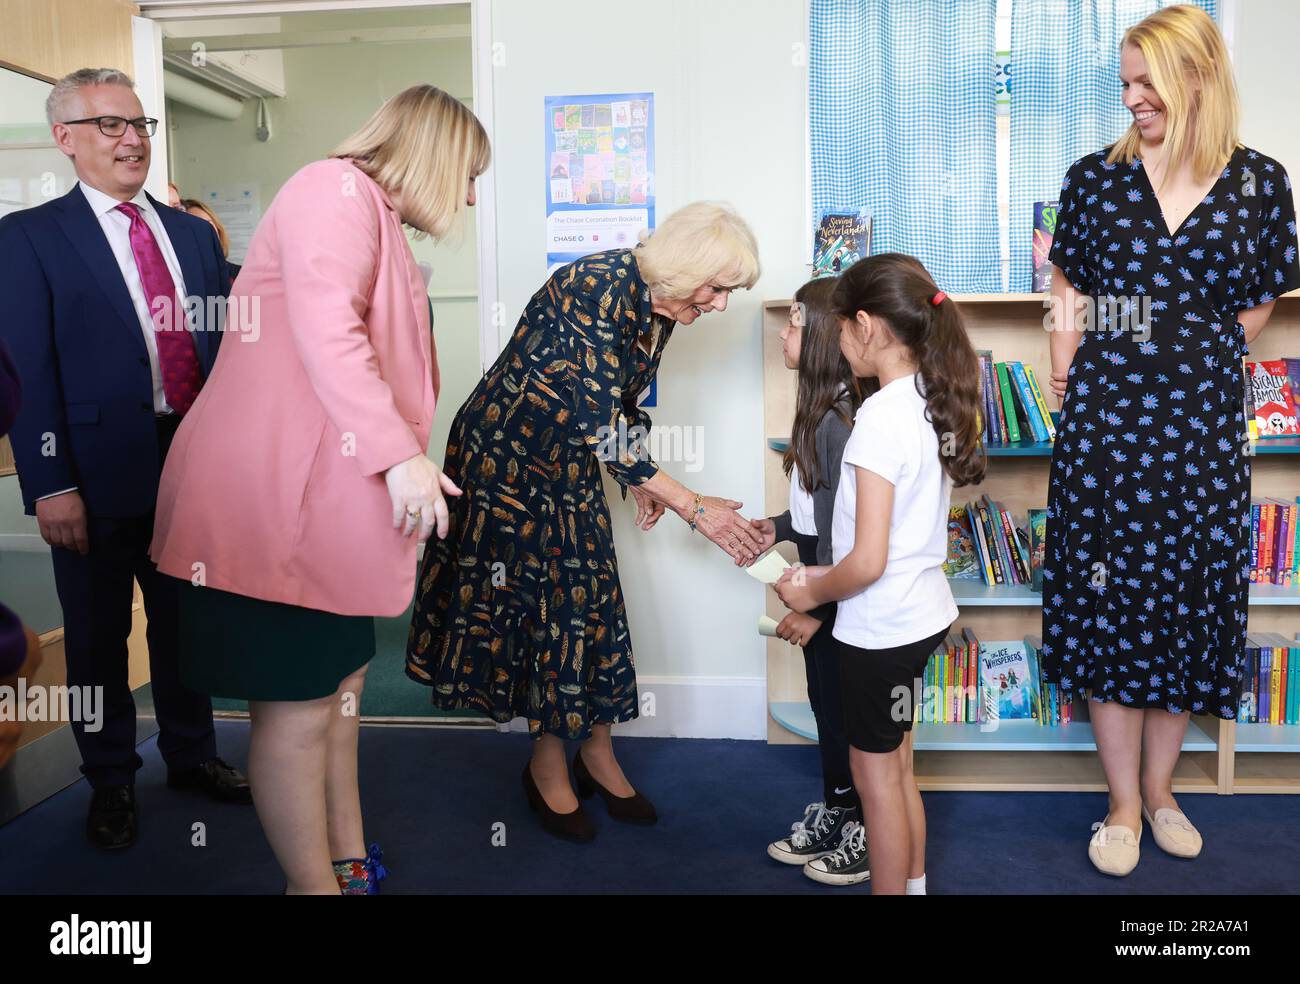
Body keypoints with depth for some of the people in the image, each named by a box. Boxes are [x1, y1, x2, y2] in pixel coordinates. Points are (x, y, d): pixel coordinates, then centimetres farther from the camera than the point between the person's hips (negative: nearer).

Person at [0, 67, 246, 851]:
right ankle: (111, 781, 31)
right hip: (100, 477, -4)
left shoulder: (194, 233, 11)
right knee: (99, 638, 11)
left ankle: (192, 755, 36)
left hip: (196, 468, 4)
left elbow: (224, 346, 11)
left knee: (186, 624, 17)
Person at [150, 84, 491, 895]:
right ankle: (314, 881, 13)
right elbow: (324, 329, -21)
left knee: (342, 679, 16)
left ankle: (349, 861, 29)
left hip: (332, 493, 11)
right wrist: (399, 454, -23)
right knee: (298, 703, -2)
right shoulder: (337, 189, -8)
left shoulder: (383, 227, 23)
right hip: (274, 493, -11)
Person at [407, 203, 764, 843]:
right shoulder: (598, 288, -29)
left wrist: (646, 483, -1)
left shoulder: (660, 306, -1)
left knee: (592, 597, 6)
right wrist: (693, 507, -29)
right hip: (506, 453, -7)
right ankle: (548, 765, 17)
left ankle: (597, 753, 21)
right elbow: (602, 426, -32)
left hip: (567, 462, 8)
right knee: (544, 601, -1)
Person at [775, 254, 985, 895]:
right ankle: (913, 883, 39)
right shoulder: (933, 402, 3)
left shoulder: (881, 416, -24)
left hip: (881, 626, -9)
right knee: (896, 765, 23)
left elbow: (868, 562, -25)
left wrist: (812, 593, -8)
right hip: (924, 610, 9)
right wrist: (829, 577, 11)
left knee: (875, 774, 9)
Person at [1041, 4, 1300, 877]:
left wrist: (1194, 365, 5)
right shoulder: (1097, 176, 2)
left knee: (1189, 598, 9)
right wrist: (1070, 384, 1)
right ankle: (1124, 805, 18)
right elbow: (1071, 289, 6)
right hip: (1106, 420, -1)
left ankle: (1160, 787, 30)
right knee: (1107, 600, 2)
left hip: (1202, 424, 1)